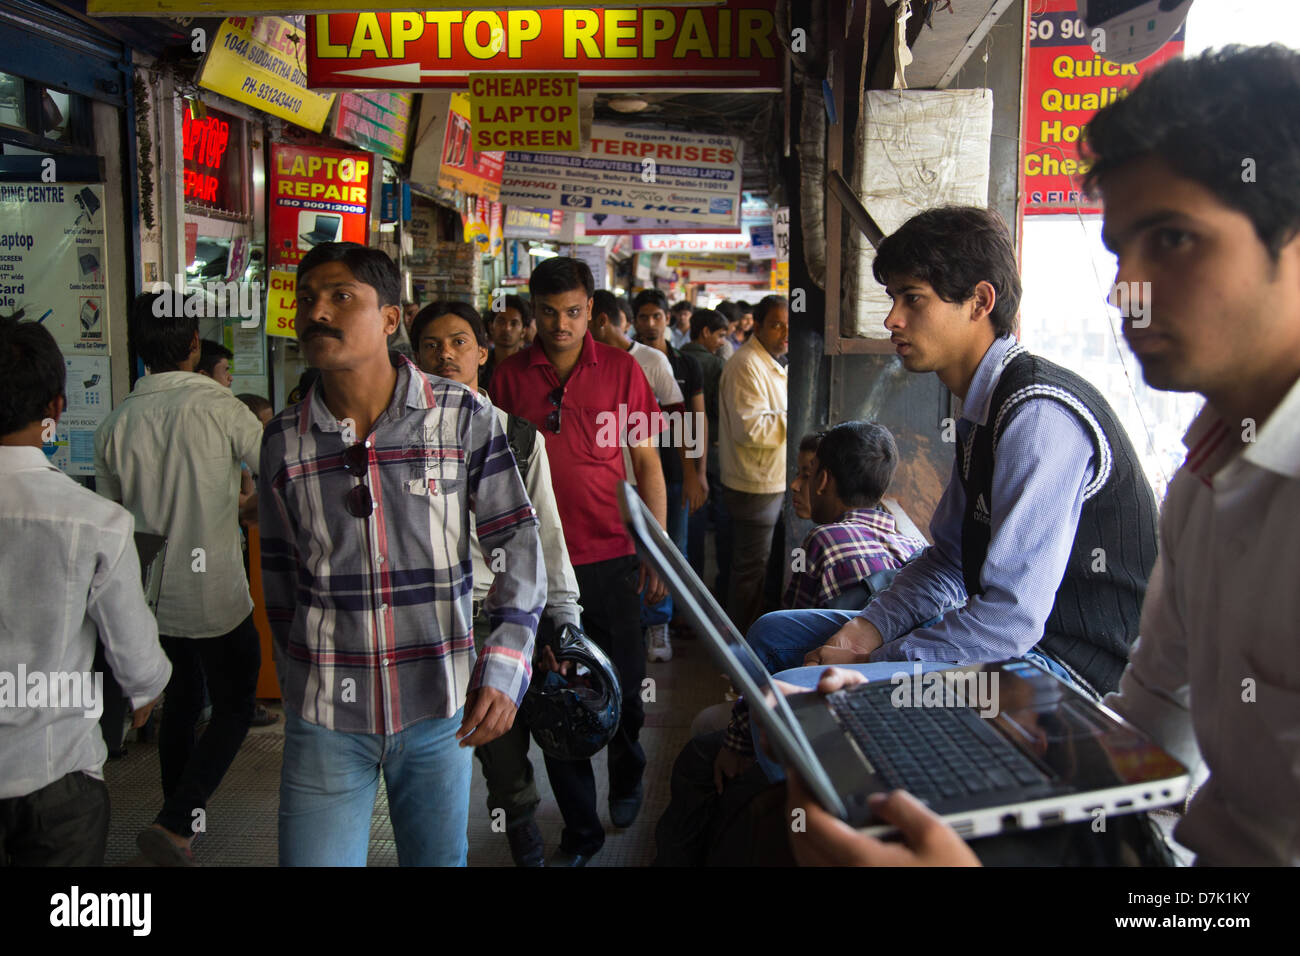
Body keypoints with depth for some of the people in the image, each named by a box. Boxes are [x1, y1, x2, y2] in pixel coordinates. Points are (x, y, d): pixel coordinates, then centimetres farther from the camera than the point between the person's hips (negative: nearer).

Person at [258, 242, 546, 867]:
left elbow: (519, 542, -5)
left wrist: (504, 665, -15)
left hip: (439, 705, -1)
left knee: (440, 857, 16)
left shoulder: (464, 418, -7)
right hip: (325, 719, 1)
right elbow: (280, 577, 11)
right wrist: (296, 689, 15)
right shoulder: (283, 438, 1)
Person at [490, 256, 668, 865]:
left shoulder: (621, 369, 0)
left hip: (611, 557, 0)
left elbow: (647, 463, 4)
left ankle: (627, 781, 42)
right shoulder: (510, 376, 1)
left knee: (624, 684, 12)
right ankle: (580, 829, 23)